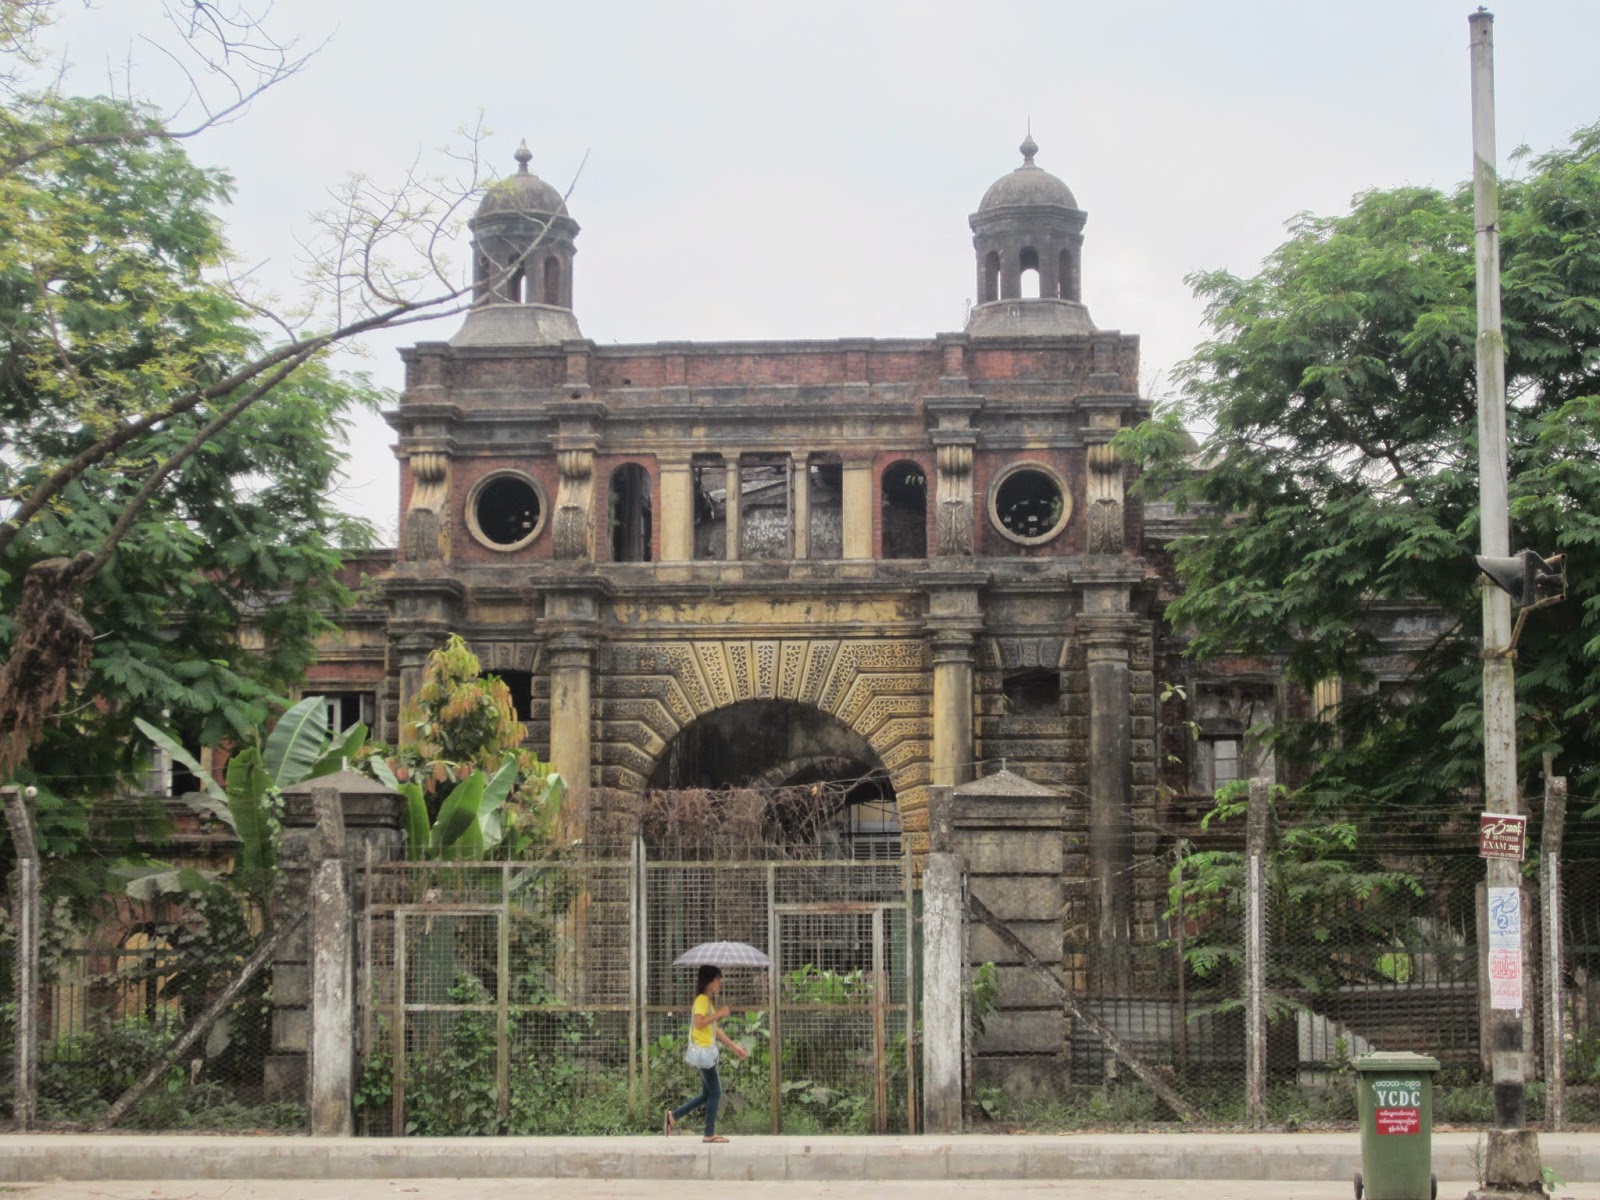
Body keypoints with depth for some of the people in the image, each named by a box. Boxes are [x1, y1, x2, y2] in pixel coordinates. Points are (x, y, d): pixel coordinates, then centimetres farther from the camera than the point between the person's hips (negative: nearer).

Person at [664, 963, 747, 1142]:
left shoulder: (709, 1000, 16)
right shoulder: (702, 1000, -13)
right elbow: (699, 1023, -27)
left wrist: (733, 1045, 19)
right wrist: (718, 1014, -21)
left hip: (707, 1051, 10)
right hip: (703, 1051, -10)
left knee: (708, 1094, 13)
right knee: (715, 1093, -4)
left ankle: (674, 1116, 14)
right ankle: (710, 1134, 2)